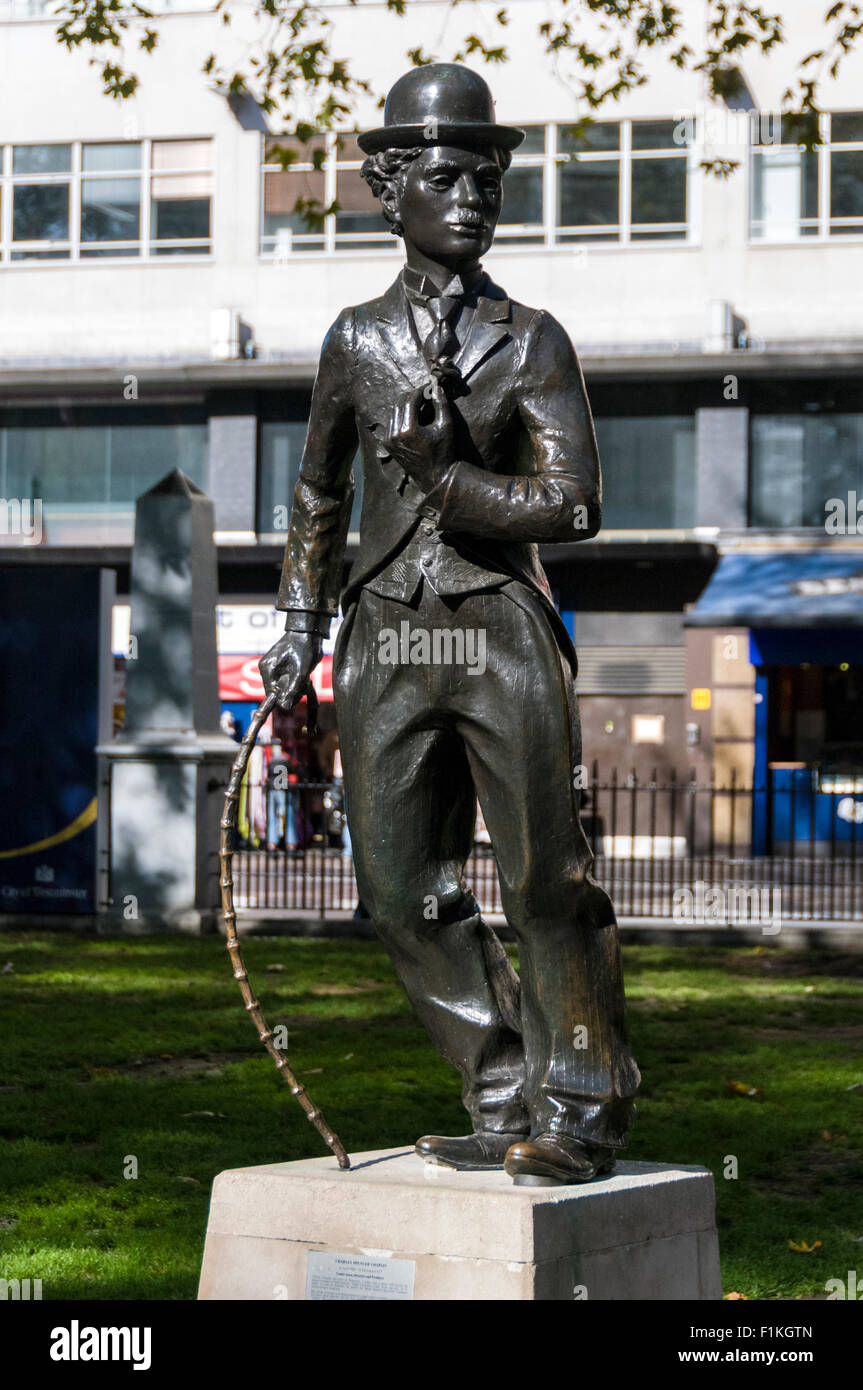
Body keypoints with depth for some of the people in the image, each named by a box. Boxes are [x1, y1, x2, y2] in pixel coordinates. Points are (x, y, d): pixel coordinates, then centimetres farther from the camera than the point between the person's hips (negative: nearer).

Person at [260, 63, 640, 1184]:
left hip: (501, 638, -3)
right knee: (408, 892, 2)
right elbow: (319, 499, 21)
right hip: (386, 642, 3)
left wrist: (446, 475, -13)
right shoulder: (357, 339, 11)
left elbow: (574, 506, -6)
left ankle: (583, 1111, 8)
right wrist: (300, 629, 17)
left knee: (546, 881, -5)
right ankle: (509, 1100, 14)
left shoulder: (531, 341, 3)